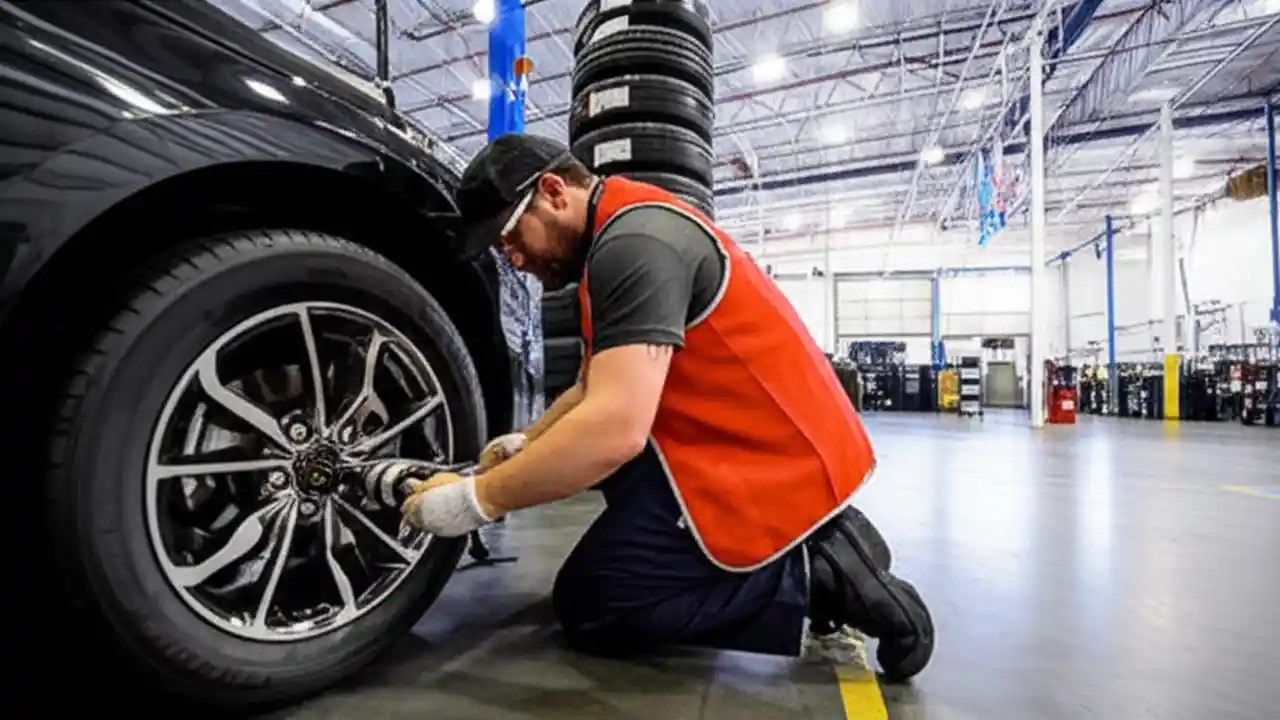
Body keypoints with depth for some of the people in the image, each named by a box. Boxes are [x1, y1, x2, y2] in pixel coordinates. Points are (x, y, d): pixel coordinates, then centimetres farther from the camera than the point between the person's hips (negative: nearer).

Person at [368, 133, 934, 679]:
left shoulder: (634, 242, -19)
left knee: (586, 607, 0)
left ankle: (813, 580, -1)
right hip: (785, 444, 10)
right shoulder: (621, 237, 14)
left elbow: (614, 429, -28)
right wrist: (526, 443, 8)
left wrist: (478, 499, -18)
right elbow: (597, 390, 21)